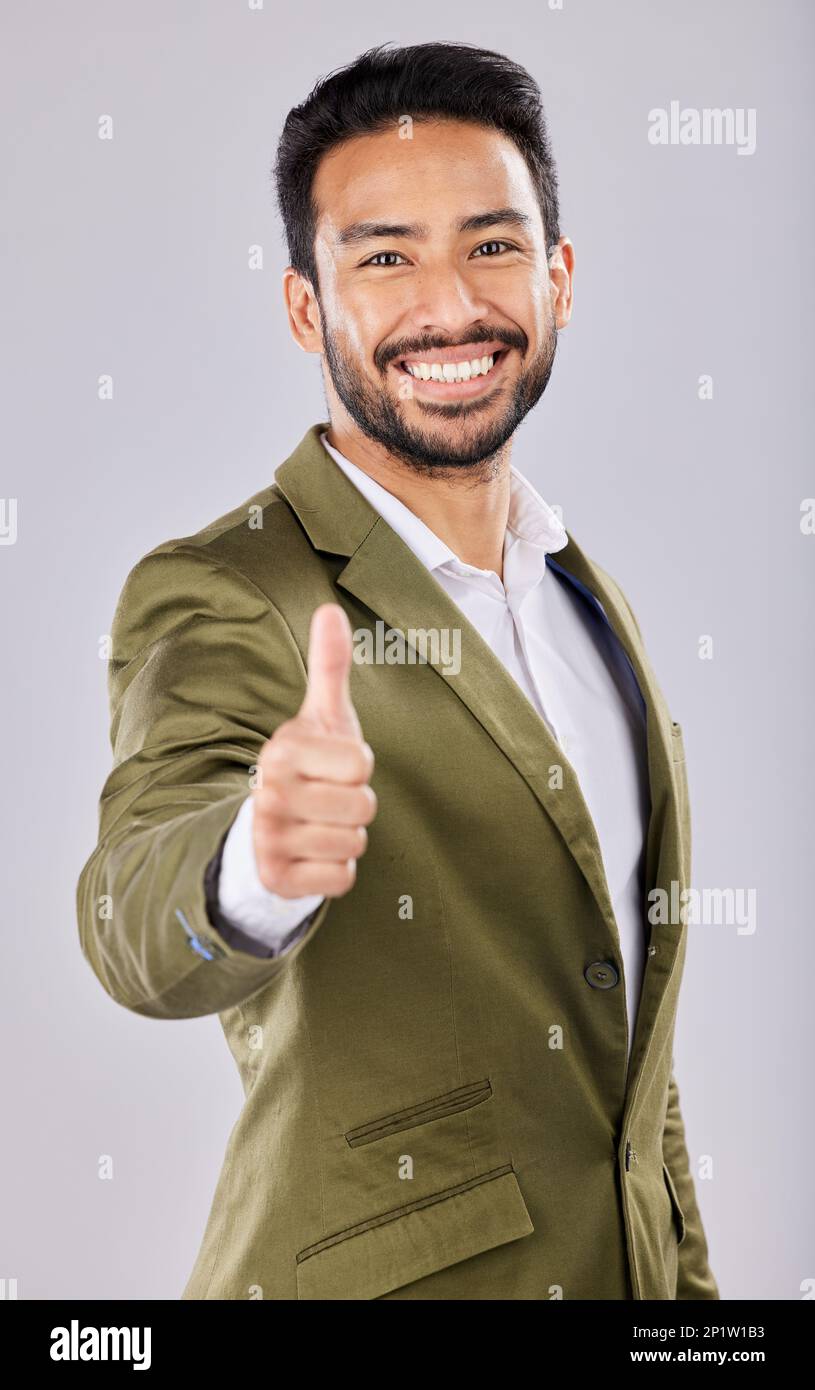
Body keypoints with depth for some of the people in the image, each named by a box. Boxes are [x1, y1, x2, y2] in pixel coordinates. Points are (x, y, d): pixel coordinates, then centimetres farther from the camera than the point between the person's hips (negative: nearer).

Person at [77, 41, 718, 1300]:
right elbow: (142, 931, -34)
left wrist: (684, 1275, 12)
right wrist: (257, 865, -54)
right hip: (378, 1276, -6)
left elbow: (622, 1002, 12)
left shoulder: (587, 594, 4)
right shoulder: (220, 600, -16)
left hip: (623, 1264, 6)